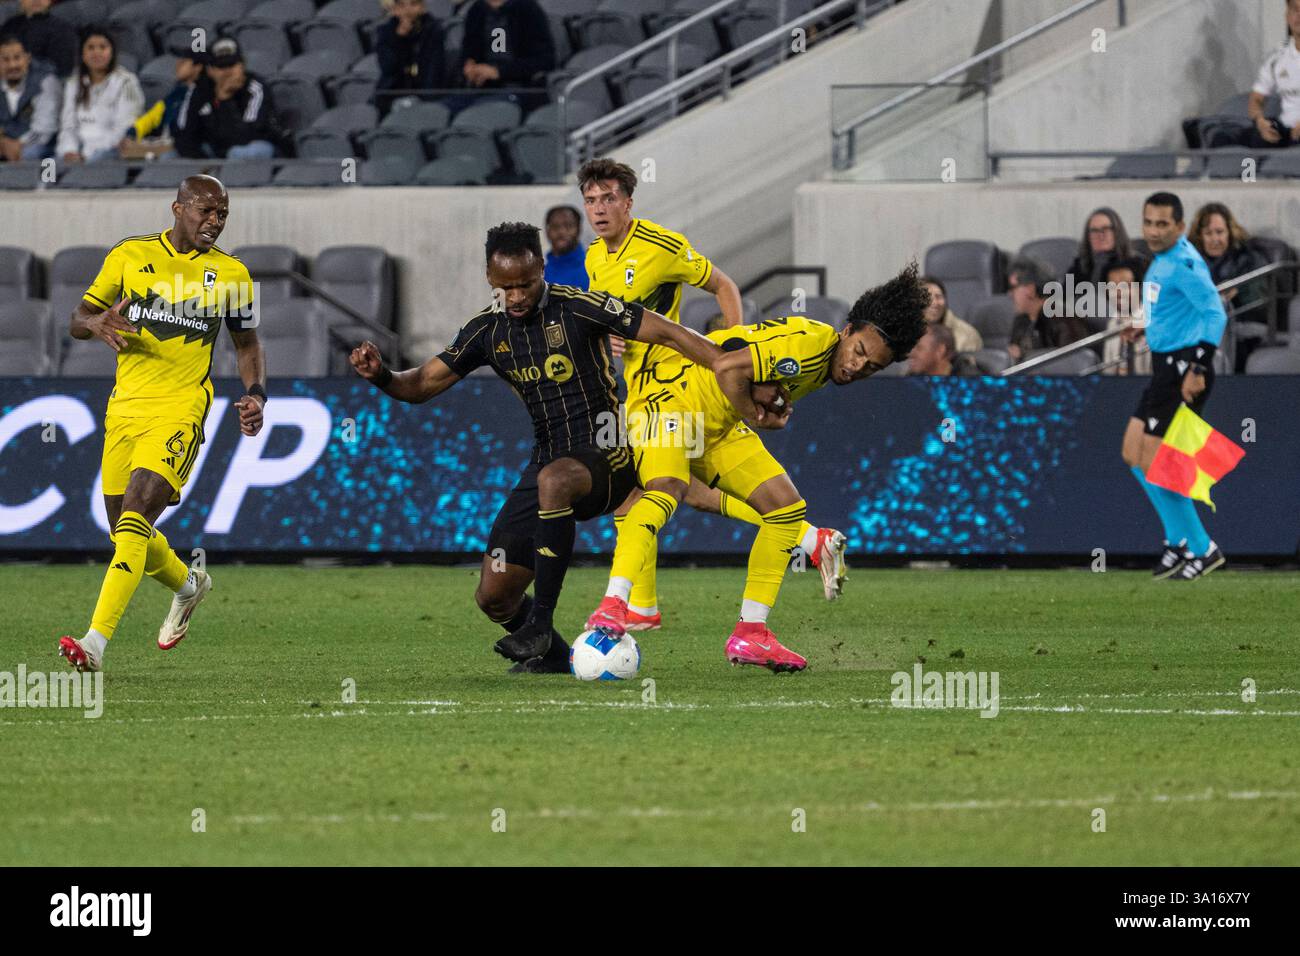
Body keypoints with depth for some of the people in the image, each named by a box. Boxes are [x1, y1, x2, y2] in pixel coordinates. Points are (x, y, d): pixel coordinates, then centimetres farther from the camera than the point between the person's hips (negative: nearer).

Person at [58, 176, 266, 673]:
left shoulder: (230, 274, 5)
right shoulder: (130, 255, 6)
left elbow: (247, 343, 17)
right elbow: (78, 319, 10)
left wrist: (257, 393, -1)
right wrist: (97, 324, -14)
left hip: (180, 412, -4)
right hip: (126, 406, 4)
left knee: (134, 521, -20)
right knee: (124, 529, 10)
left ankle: (96, 641, -26)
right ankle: (188, 585, 41)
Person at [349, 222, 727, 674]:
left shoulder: (578, 307, -12)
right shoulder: (488, 328, 4)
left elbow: (665, 333, -13)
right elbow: (423, 384, 9)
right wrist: (380, 375, -13)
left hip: (605, 455, -6)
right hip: (548, 460, 6)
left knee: (554, 479, -42)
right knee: (494, 598, -1)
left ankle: (540, 622, -35)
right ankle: (550, 654, 30)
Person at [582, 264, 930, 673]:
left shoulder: (828, 363, 5)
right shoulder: (807, 341, -25)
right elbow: (726, 368, -31)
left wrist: (776, 408, -2)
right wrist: (757, 417, -17)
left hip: (721, 428, 10)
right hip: (676, 399, -10)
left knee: (786, 507, 0)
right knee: (665, 490, -35)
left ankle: (750, 634, 2)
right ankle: (612, 607, -45)